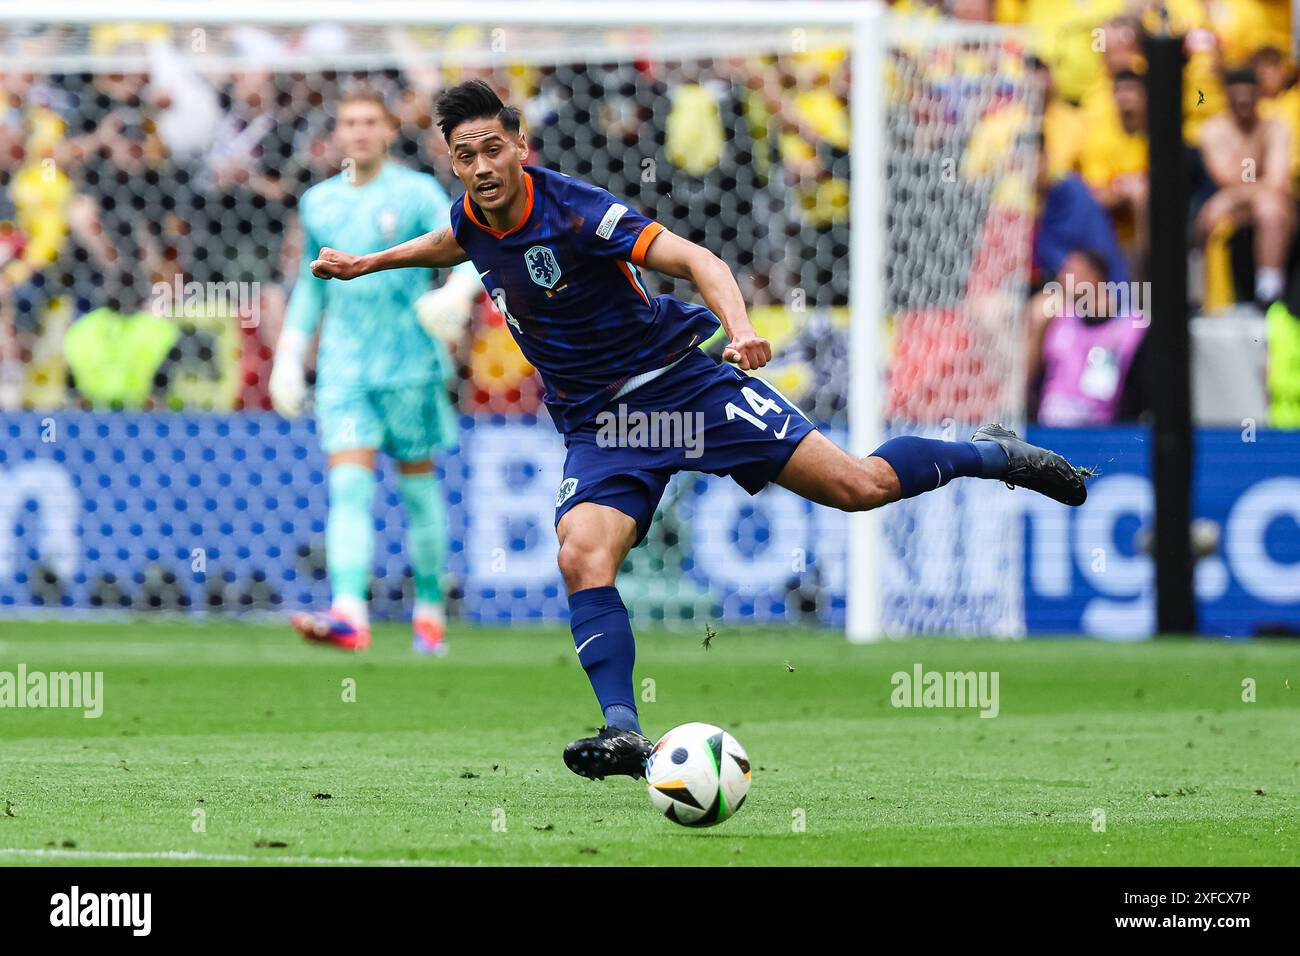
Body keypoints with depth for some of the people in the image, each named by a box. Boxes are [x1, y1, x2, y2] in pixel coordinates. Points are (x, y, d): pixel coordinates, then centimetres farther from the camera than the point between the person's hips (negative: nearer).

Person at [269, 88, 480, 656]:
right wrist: (288, 356, 18)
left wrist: (456, 293, -33)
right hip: (343, 368, 3)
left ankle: (430, 611, 21)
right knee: (348, 486, -12)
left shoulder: (415, 193, -2)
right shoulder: (319, 202, 12)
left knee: (418, 486, 5)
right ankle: (349, 615, -25)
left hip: (410, 363, -3)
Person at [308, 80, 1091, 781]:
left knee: (858, 485, -9)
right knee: (582, 557, -24)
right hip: (597, 426, 5)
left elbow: (696, 259, -29)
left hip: (681, 382, -5)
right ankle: (624, 731, -26)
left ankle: (990, 455, 17)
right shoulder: (472, 220, 0)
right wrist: (367, 263, 30)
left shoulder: (572, 209, -22)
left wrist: (741, 329, -46)